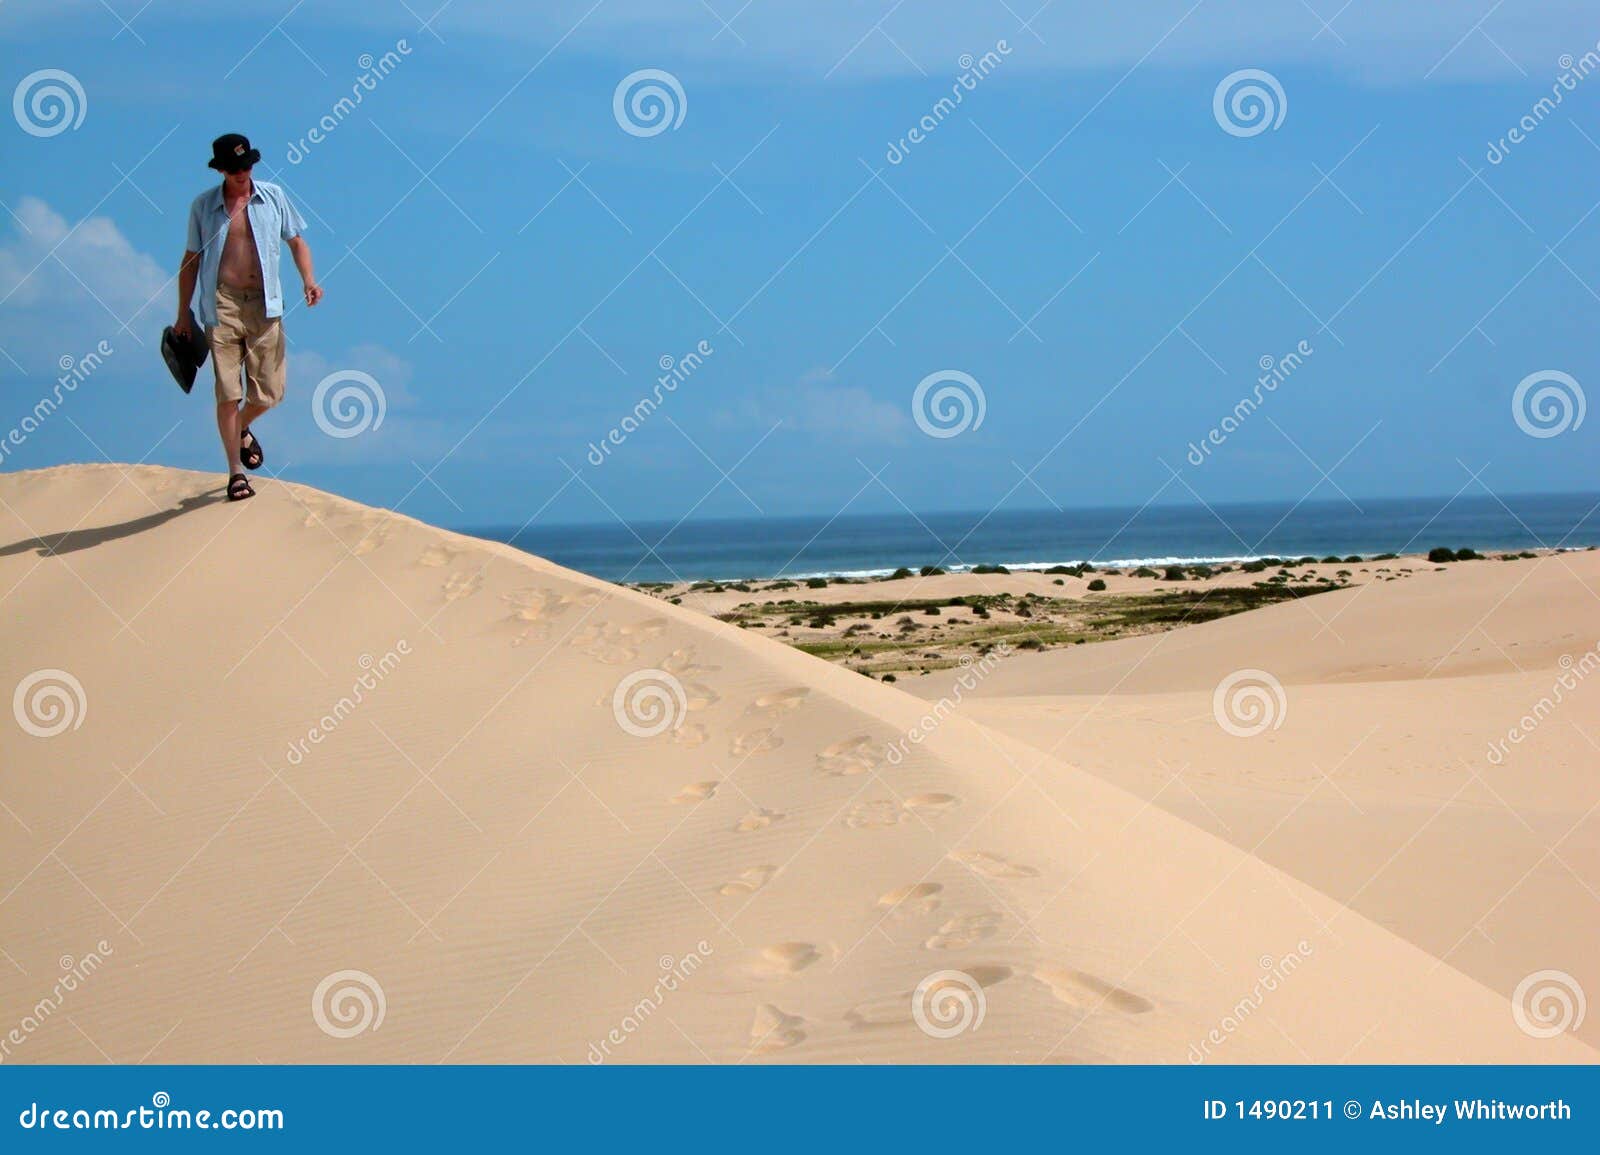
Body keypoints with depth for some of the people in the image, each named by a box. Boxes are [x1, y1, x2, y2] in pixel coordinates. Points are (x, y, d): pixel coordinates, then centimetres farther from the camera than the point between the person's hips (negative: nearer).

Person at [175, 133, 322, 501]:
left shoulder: (273, 197, 8)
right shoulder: (203, 206, 6)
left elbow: (296, 240, 14)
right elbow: (191, 260, 10)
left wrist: (308, 279, -4)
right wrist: (183, 315, 8)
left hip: (264, 304, 2)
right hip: (222, 305, -1)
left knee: (269, 391, 3)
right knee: (228, 393, -6)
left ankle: (242, 430, 36)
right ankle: (236, 472, 3)